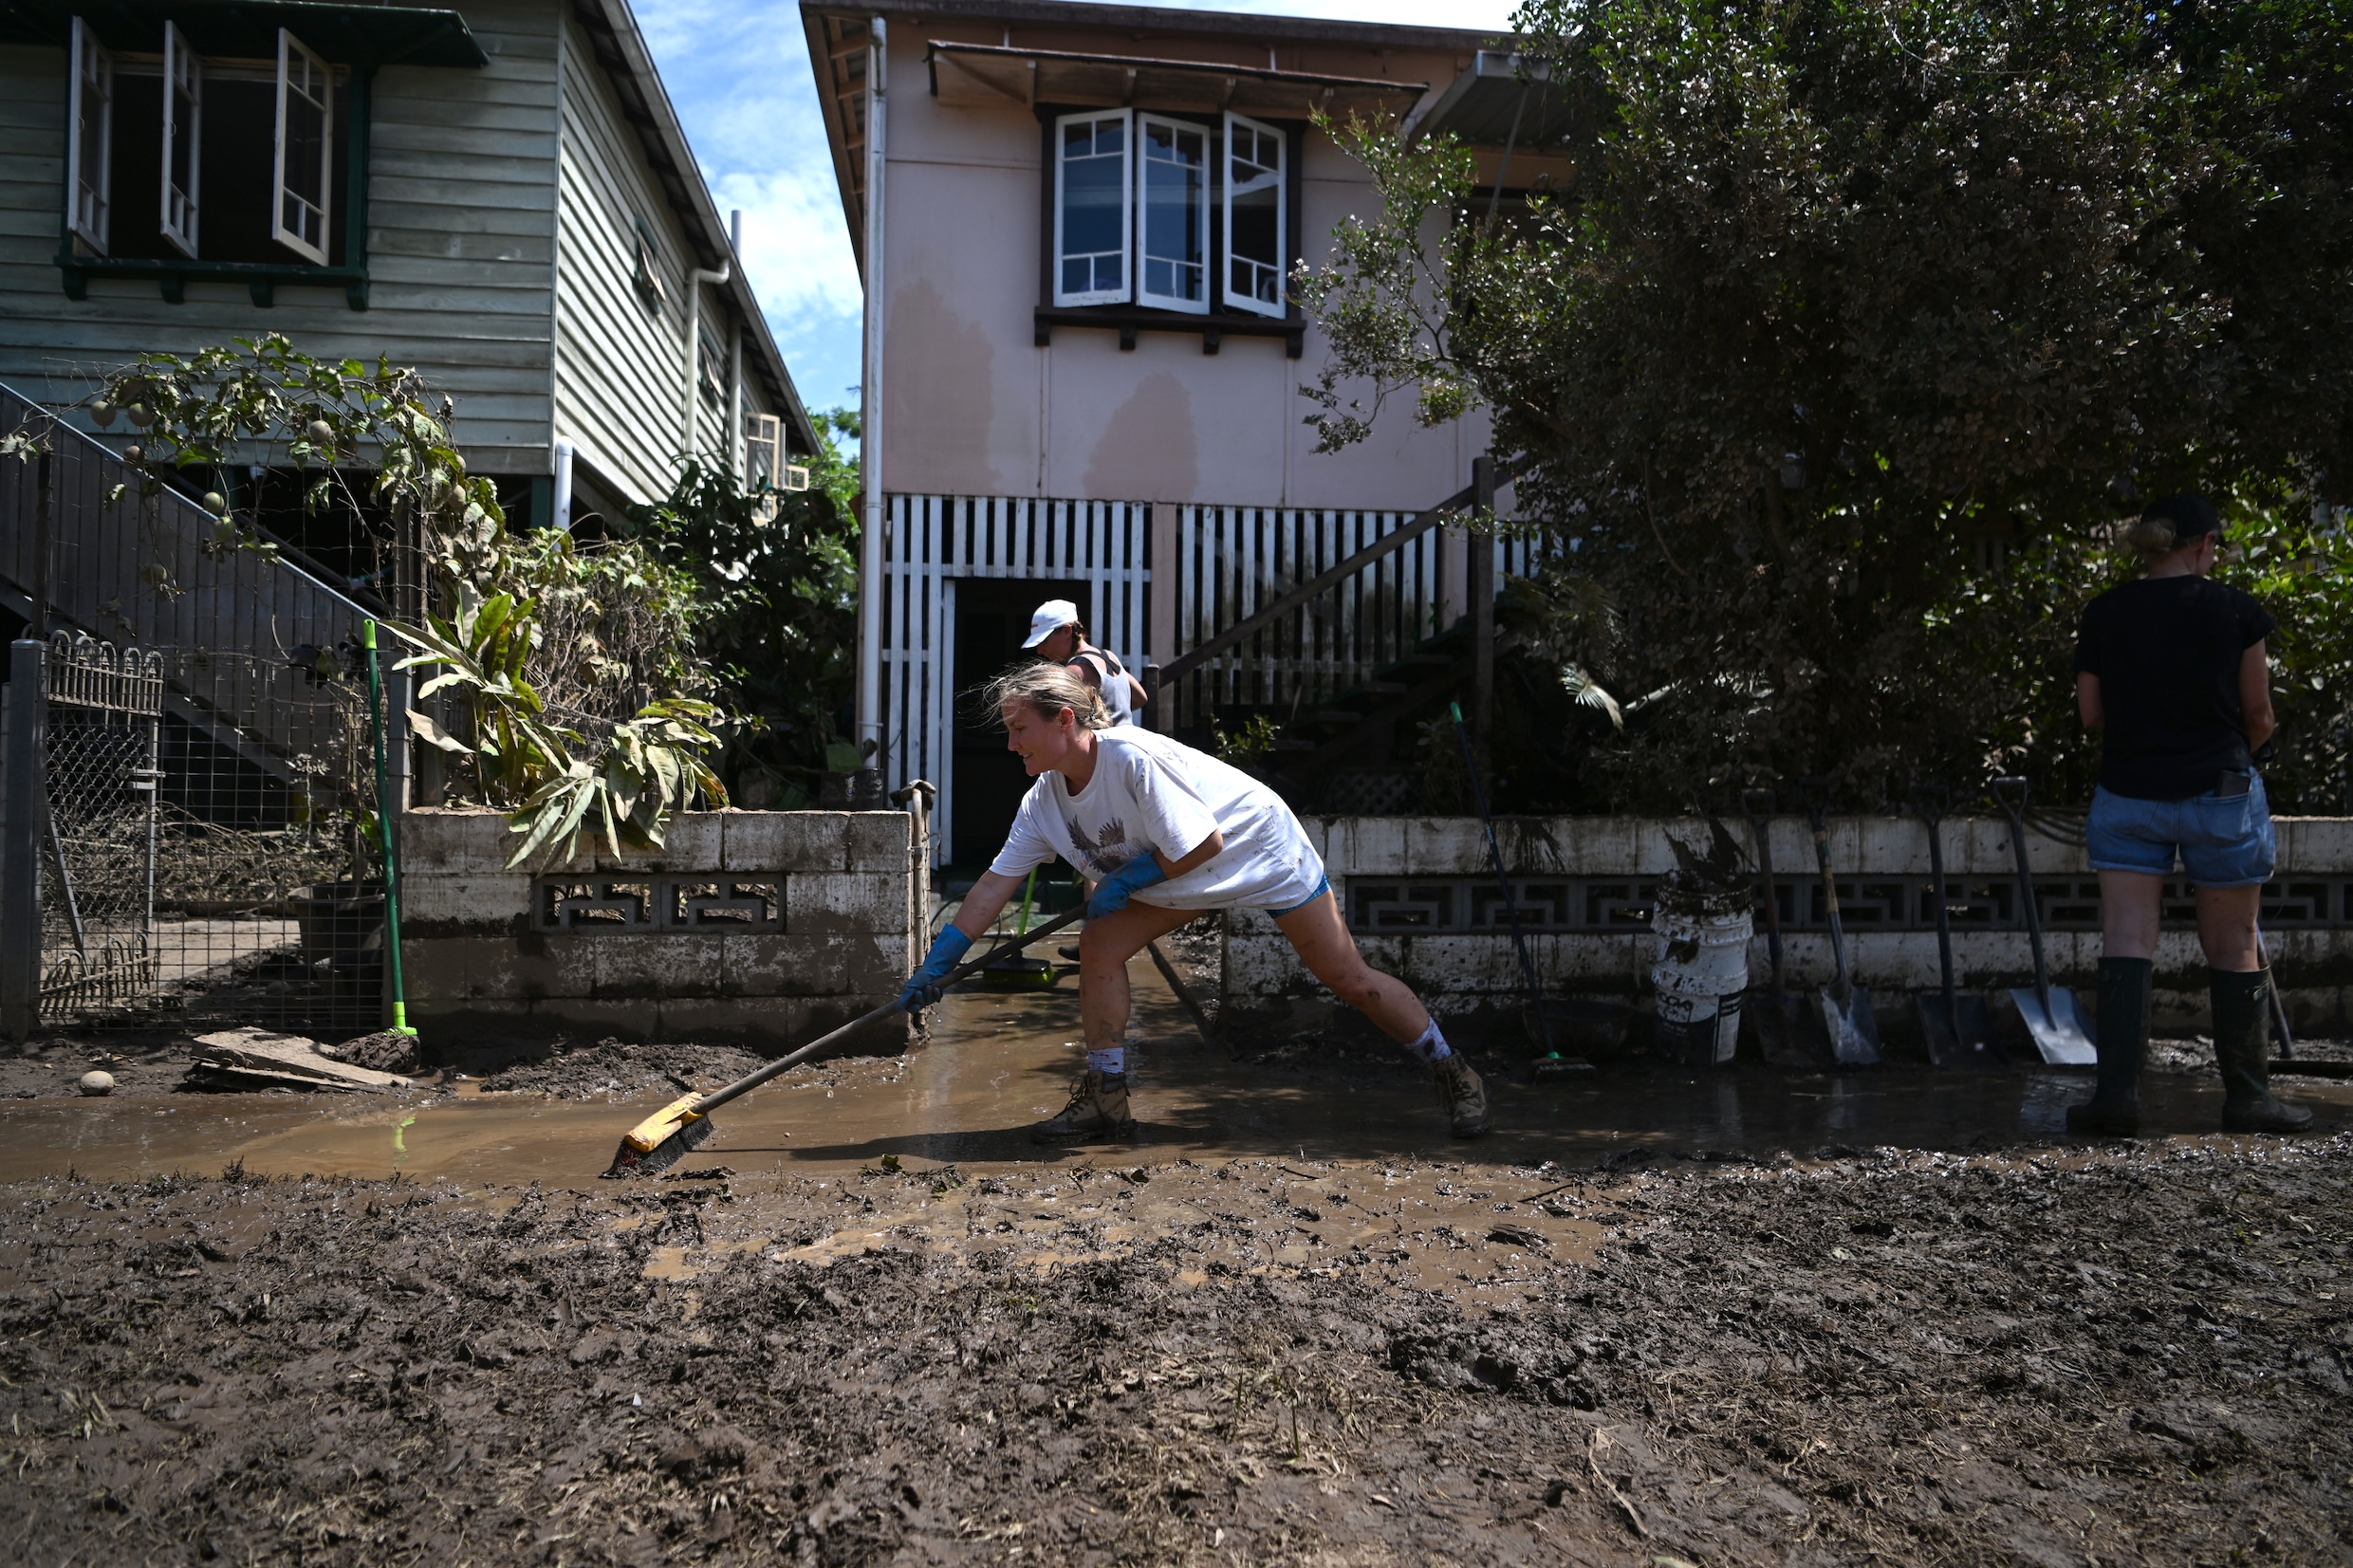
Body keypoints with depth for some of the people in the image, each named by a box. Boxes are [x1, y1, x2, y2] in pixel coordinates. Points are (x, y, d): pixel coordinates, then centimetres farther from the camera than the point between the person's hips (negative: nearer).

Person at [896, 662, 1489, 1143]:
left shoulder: (1132, 756, -35)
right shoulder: (1044, 800, -11)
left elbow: (1204, 844, -30)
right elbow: (994, 884, -6)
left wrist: (1126, 880, -21)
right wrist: (935, 966, -8)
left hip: (1264, 853, -7)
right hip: (1177, 880, 7)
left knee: (1348, 978, 0)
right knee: (1100, 947, -10)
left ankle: (1453, 1074, 19)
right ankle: (1105, 1100, 2)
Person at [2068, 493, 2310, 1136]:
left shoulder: (2103, 613, 0)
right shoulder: (2234, 609, -5)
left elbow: (2092, 714, 3)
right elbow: (2258, 714, 1)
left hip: (2128, 793, 2)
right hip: (2220, 792, -1)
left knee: (2126, 942, 1)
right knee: (2234, 947, 10)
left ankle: (2117, 1089, -6)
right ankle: (2247, 1096, 21)